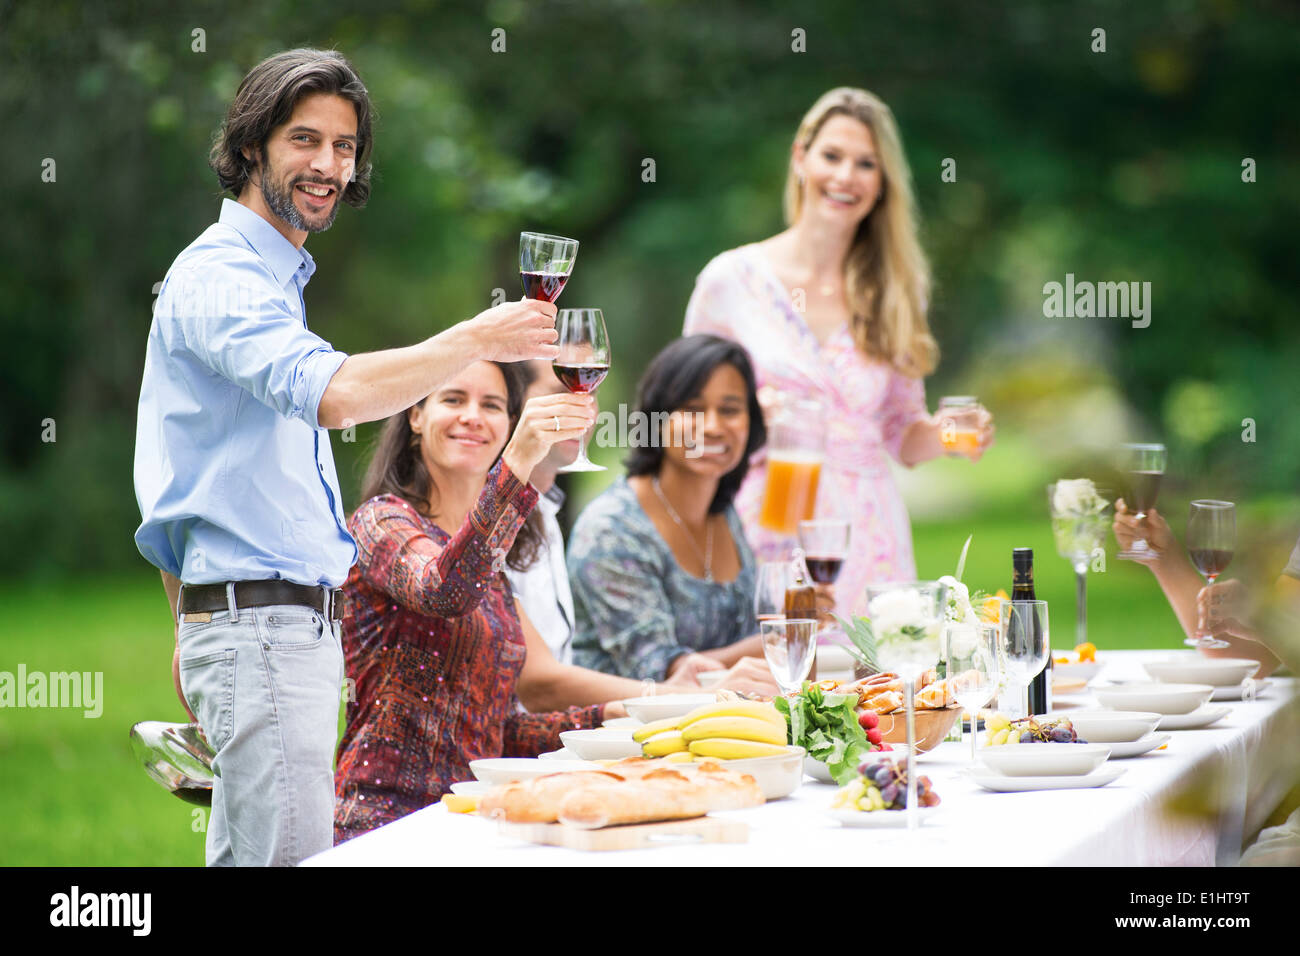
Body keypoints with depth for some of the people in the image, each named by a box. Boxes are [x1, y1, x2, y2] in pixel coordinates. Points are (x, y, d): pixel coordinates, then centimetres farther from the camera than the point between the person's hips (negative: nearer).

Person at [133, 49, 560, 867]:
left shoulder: (271, 278, 22)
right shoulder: (220, 274, -11)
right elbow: (334, 393, -32)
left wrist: (190, 636, 26)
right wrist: (479, 341, -25)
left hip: (295, 628, 10)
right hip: (261, 623, -10)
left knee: (248, 857, 10)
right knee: (294, 862, -14)